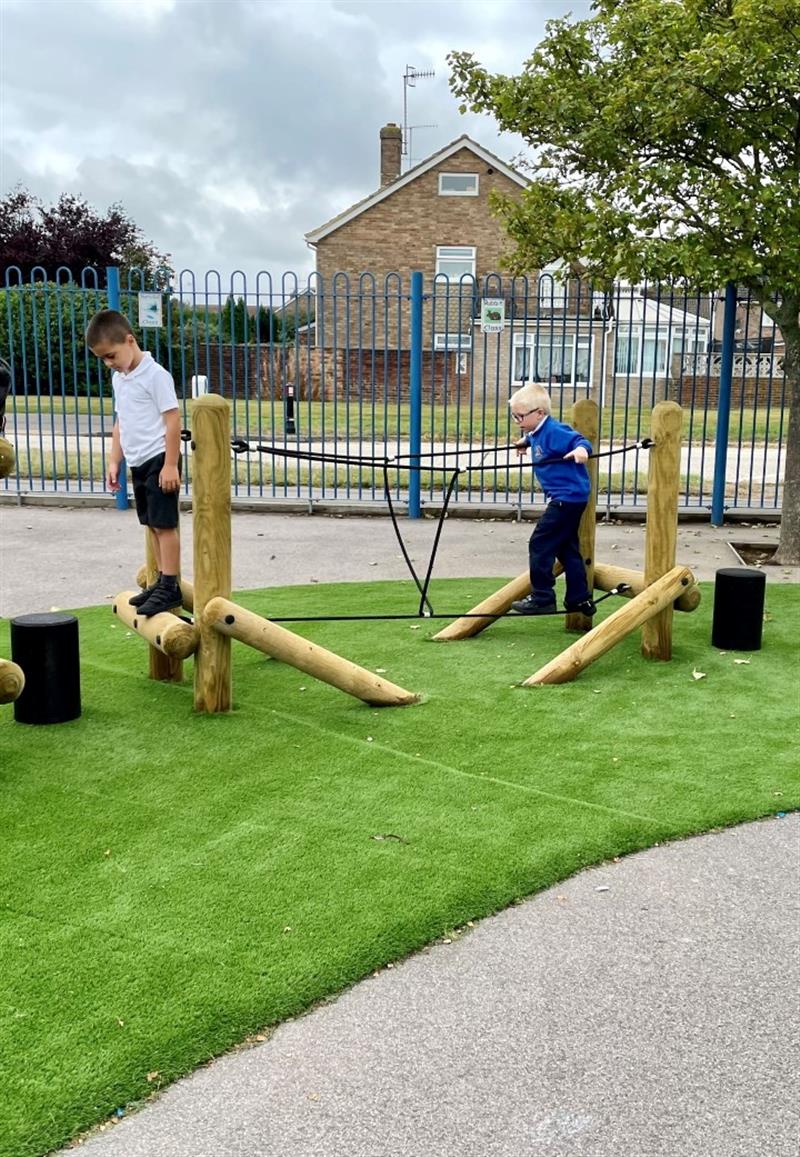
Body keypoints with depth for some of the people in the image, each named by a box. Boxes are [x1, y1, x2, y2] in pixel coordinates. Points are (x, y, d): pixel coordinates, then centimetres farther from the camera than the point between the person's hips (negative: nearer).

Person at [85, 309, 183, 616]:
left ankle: (170, 587, -1)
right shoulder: (118, 379, 13)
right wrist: (114, 461, 15)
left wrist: (170, 465, -18)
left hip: (159, 461, -8)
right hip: (138, 463, 8)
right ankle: (162, 581, 20)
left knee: (164, 524, -5)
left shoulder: (155, 375, -13)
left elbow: (173, 419, -15)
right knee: (153, 524, 12)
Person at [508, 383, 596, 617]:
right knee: (566, 547, 16)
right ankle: (580, 599, 22)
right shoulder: (538, 433, 9)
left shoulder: (554, 431, -18)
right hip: (569, 498, 11)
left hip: (568, 497, -11)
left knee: (540, 544, -6)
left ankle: (542, 598, -1)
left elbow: (578, 439, -29)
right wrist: (526, 441, 45)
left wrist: (581, 449, -49)